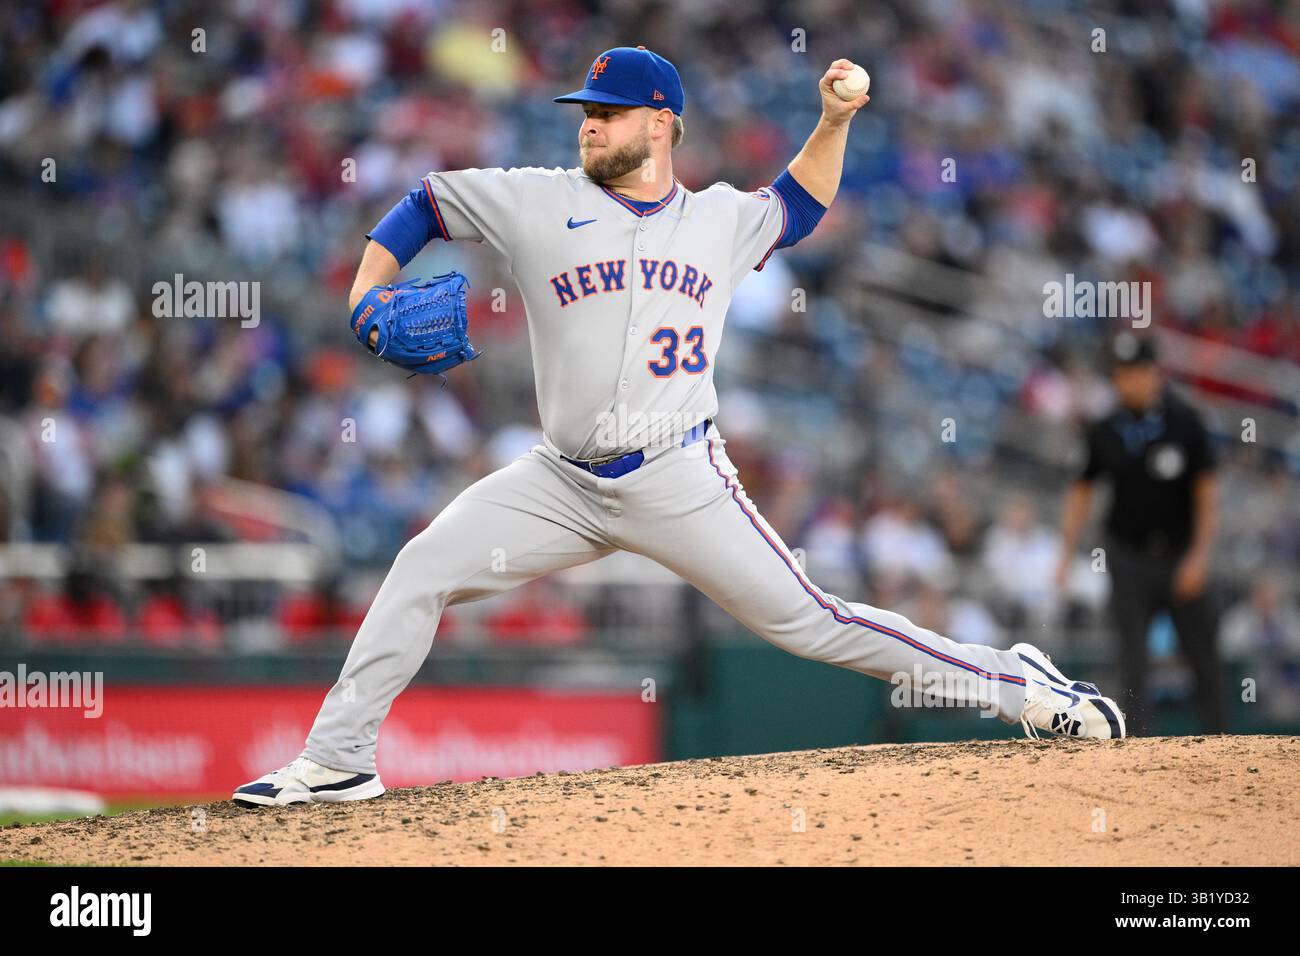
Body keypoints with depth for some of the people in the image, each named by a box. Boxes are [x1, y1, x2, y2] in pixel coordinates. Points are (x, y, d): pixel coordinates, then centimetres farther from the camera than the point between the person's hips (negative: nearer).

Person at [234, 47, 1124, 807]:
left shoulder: (718, 219, 8)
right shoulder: (541, 202, 3)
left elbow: (797, 207, 29)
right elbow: (424, 204, 11)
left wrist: (834, 121, 14)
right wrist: (369, 294, -5)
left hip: (679, 481, -1)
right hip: (564, 481, 1)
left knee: (808, 620, -6)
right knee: (424, 567, -11)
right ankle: (338, 759, -4)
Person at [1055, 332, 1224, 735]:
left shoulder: (1184, 422, -6)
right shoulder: (1104, 433, 1)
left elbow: (1206, 491, -4)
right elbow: (1081, 491, 11)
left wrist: (1199, 555, -11)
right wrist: (1066, 554, 2)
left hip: (1183, 556, -1)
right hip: (1129, 558, 1)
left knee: (1204, 661, 5)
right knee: (1133, 662, -8)